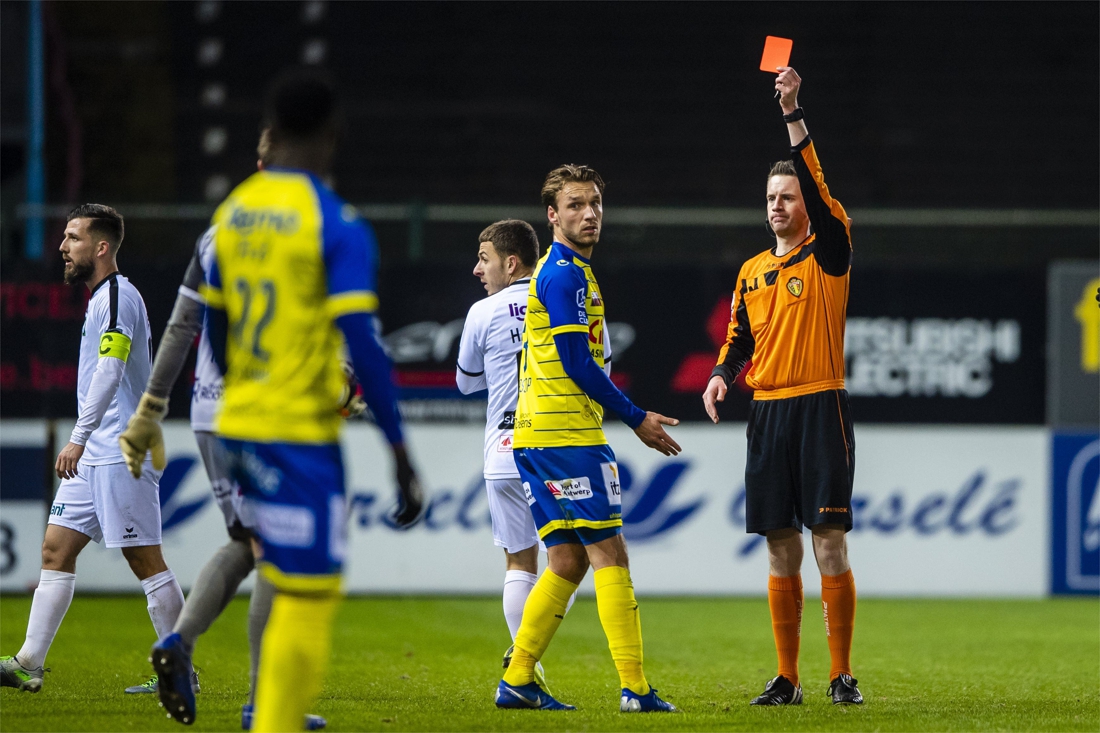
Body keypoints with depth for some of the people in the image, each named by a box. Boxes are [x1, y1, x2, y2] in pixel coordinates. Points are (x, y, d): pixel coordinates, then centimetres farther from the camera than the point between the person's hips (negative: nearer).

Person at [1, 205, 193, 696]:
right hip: (93, 456, 10)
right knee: (56, 550, 4)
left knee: (145, 560, -6)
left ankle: (181, 670, -1)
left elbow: (110, 370, -23)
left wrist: (79, 437, -30)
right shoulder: (101, 297, 19)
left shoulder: (118, 296, -12)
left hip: (122, 454, -10)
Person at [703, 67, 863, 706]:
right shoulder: (752, 271, 16)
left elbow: (817, 185, -14)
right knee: (781, 551, 5)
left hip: (821, 407, -5)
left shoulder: (829, 253, 0)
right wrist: (721, 377, 0)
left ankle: (842, 674, -4)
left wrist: (794, 113, -21)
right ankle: (787, 678, 8)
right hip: (767, 412, 5)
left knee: (830, 542, -8)